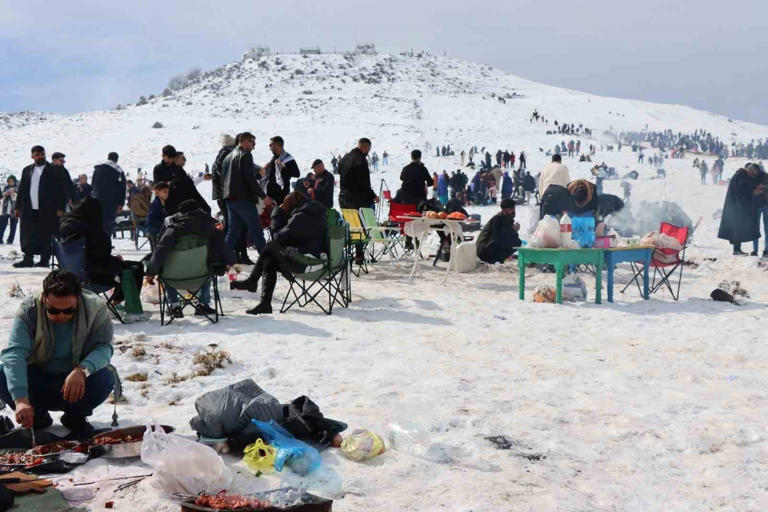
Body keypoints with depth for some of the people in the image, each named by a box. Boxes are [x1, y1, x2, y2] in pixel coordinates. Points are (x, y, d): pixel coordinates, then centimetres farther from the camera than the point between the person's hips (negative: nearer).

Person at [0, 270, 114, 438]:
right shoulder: (29, 310, -20)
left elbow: (104, 347, -19)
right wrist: (20, 399, -43)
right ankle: (38, 417, 2)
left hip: (76, 381, 0)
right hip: (38, 380, 1)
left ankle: (75, 417, 3)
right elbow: (14, 353, -30)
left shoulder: (95, 308, -17)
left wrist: (83, 369, -41)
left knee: (104, 379, -31)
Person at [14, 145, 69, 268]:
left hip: (47, 211, -4)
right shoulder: (27, 170, 15)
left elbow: (62, 191, -3)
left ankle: (44, 259, 6)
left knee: (45, 236, -1)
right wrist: (18, 207, 11)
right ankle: (28, 259, 11)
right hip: (29, 210, 4)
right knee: (27, 235, 5)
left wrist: (60, 208, -10)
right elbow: (21, 190, 17)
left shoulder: (54, 171, 0)